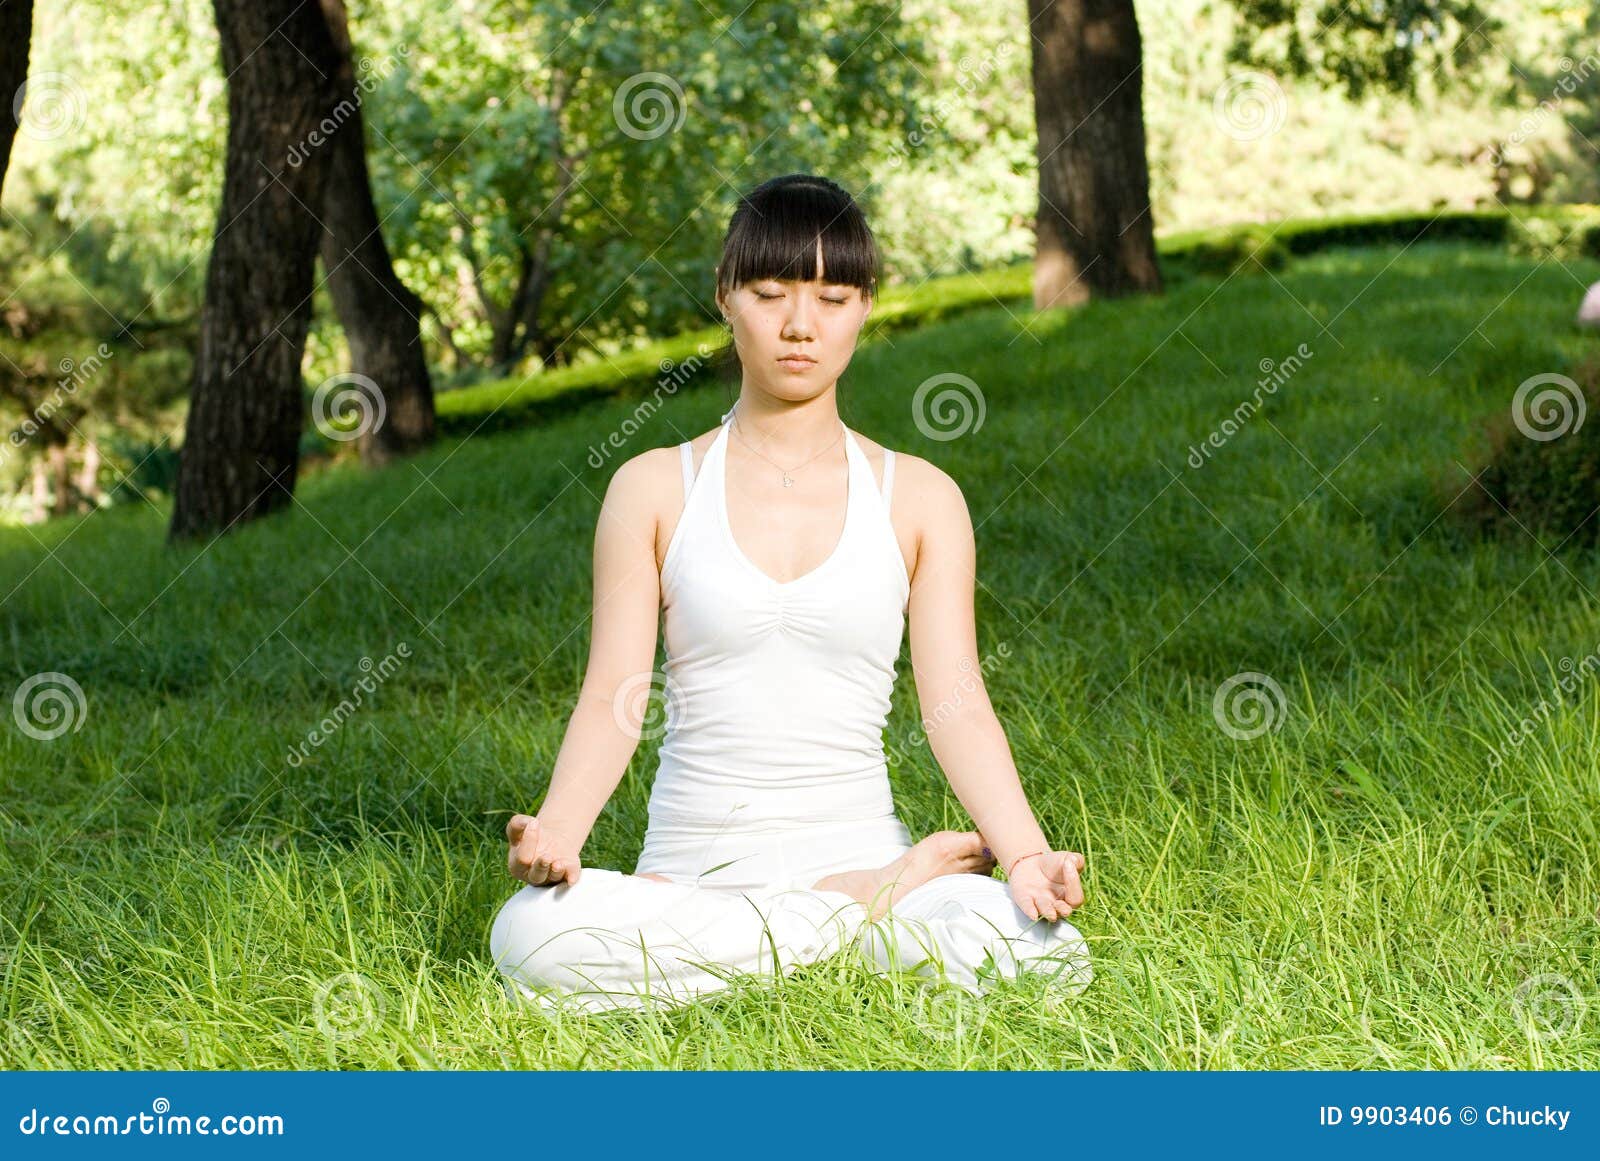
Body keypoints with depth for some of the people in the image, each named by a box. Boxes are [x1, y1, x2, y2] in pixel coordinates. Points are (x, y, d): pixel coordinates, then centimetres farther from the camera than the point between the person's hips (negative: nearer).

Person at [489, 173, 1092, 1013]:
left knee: (1035, 953, -33)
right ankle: (879, 906, -16)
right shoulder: (655, 489, 7)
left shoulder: (919, 498, 9)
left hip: (856, 842, -2)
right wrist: (557, 829, -20)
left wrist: (1027, 854, -17)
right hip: (696, 865, 2)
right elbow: (611, 696, 0)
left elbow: (957, 703, 1)